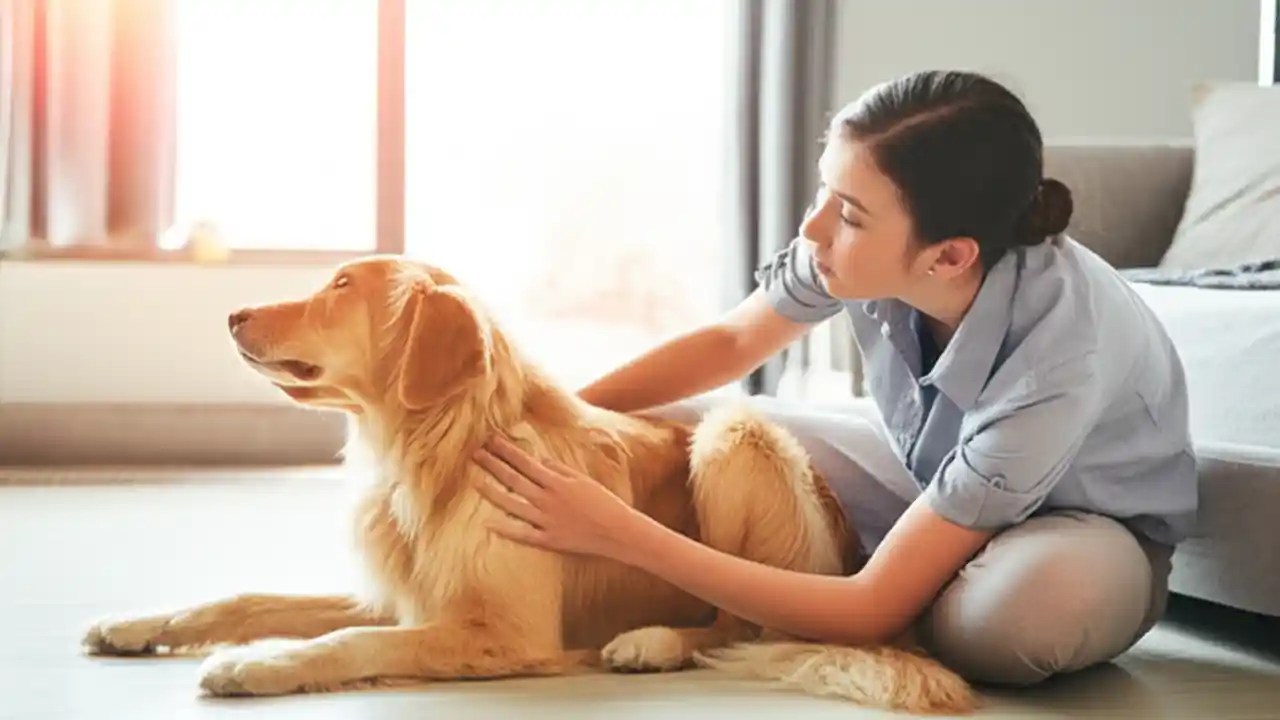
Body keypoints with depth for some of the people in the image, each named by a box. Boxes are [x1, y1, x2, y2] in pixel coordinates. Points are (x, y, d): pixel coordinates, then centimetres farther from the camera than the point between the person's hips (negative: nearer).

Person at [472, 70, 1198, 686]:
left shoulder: (1057, 360, -41)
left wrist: (621, 536, -38)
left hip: (1086, 525, -4)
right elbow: (730, 341, -2)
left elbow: (874, 610, -36)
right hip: (928, 471, 4)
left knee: (1028, 607, -43)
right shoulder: (872, 241, -25)